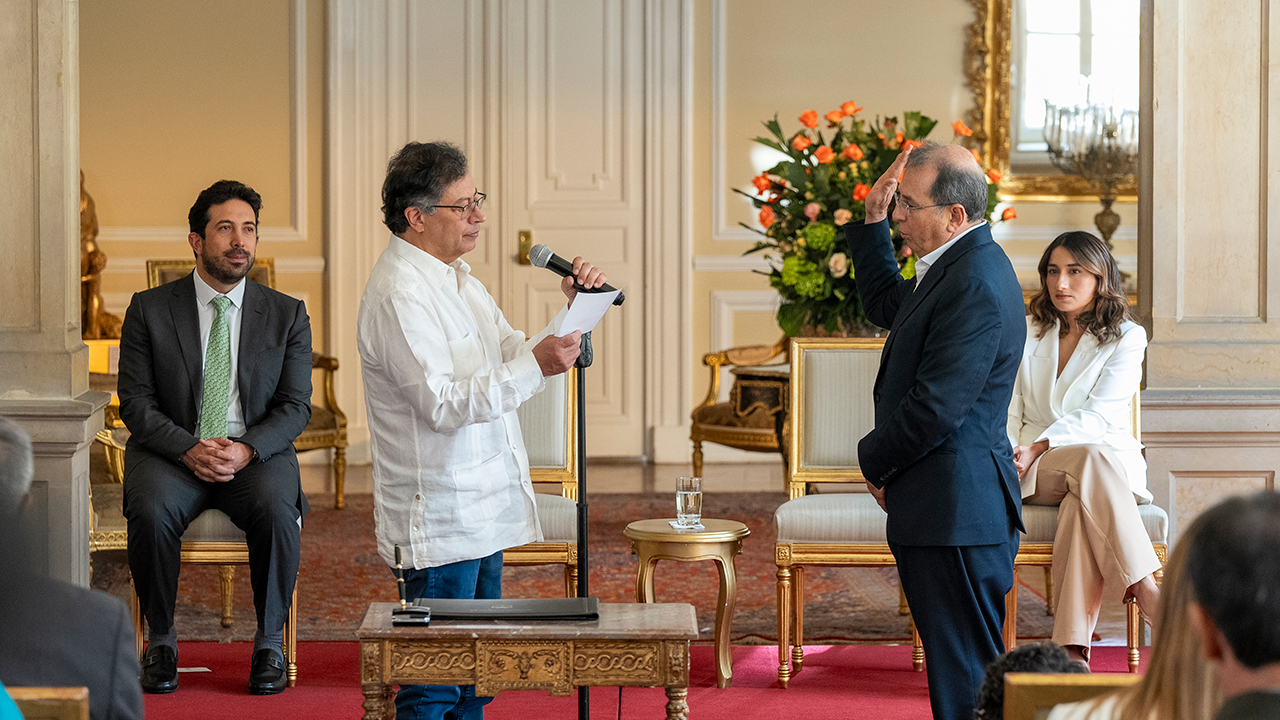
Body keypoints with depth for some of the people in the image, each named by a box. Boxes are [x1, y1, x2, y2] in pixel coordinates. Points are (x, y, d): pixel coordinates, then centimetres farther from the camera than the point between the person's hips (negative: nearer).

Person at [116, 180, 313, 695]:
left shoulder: (287, 315, 6)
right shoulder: (149, 310, 3)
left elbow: (295, 406, 1)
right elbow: (135, 402, -1)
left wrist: (246, 449, -19)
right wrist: (190, 449, -18)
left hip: (259, 454, 0)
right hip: (171, 451, 0)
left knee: (277, 509, -32)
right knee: (150, 511, -32)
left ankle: (269, 641, -14)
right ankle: (161, 639, -12)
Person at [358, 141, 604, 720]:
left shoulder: (456, 279, 15)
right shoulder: (398, 294, -17)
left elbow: (512, 359, 16)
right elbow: (443, 404, -23)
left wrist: (571, 311, 2)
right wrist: (536, 366, -27)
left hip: (480, 512, 10)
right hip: (437, 524, -10)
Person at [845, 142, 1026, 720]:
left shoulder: (976, 286, -21)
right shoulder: (954, 268, 13)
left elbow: (935, 408, -23)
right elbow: (887, 307, 33)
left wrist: (874, 460, -6)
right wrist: (871, 220, 20)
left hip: (956, 513, -11)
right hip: (949, 506, 11)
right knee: (956, 668, 15)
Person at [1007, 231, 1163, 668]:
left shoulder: (1126, 338, 3)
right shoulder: (1027, 334, 14)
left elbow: (1100, 415, -10)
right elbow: (1007, 409, 9)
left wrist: (1039, 447, -23)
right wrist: (1008, 456, -12)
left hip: (1109, 459, -1)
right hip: (1036, 470, 1)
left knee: (1082, 505, -39)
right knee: (1094, 463, -36)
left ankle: (1072, 646, -48)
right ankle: (1145, 590, -45)